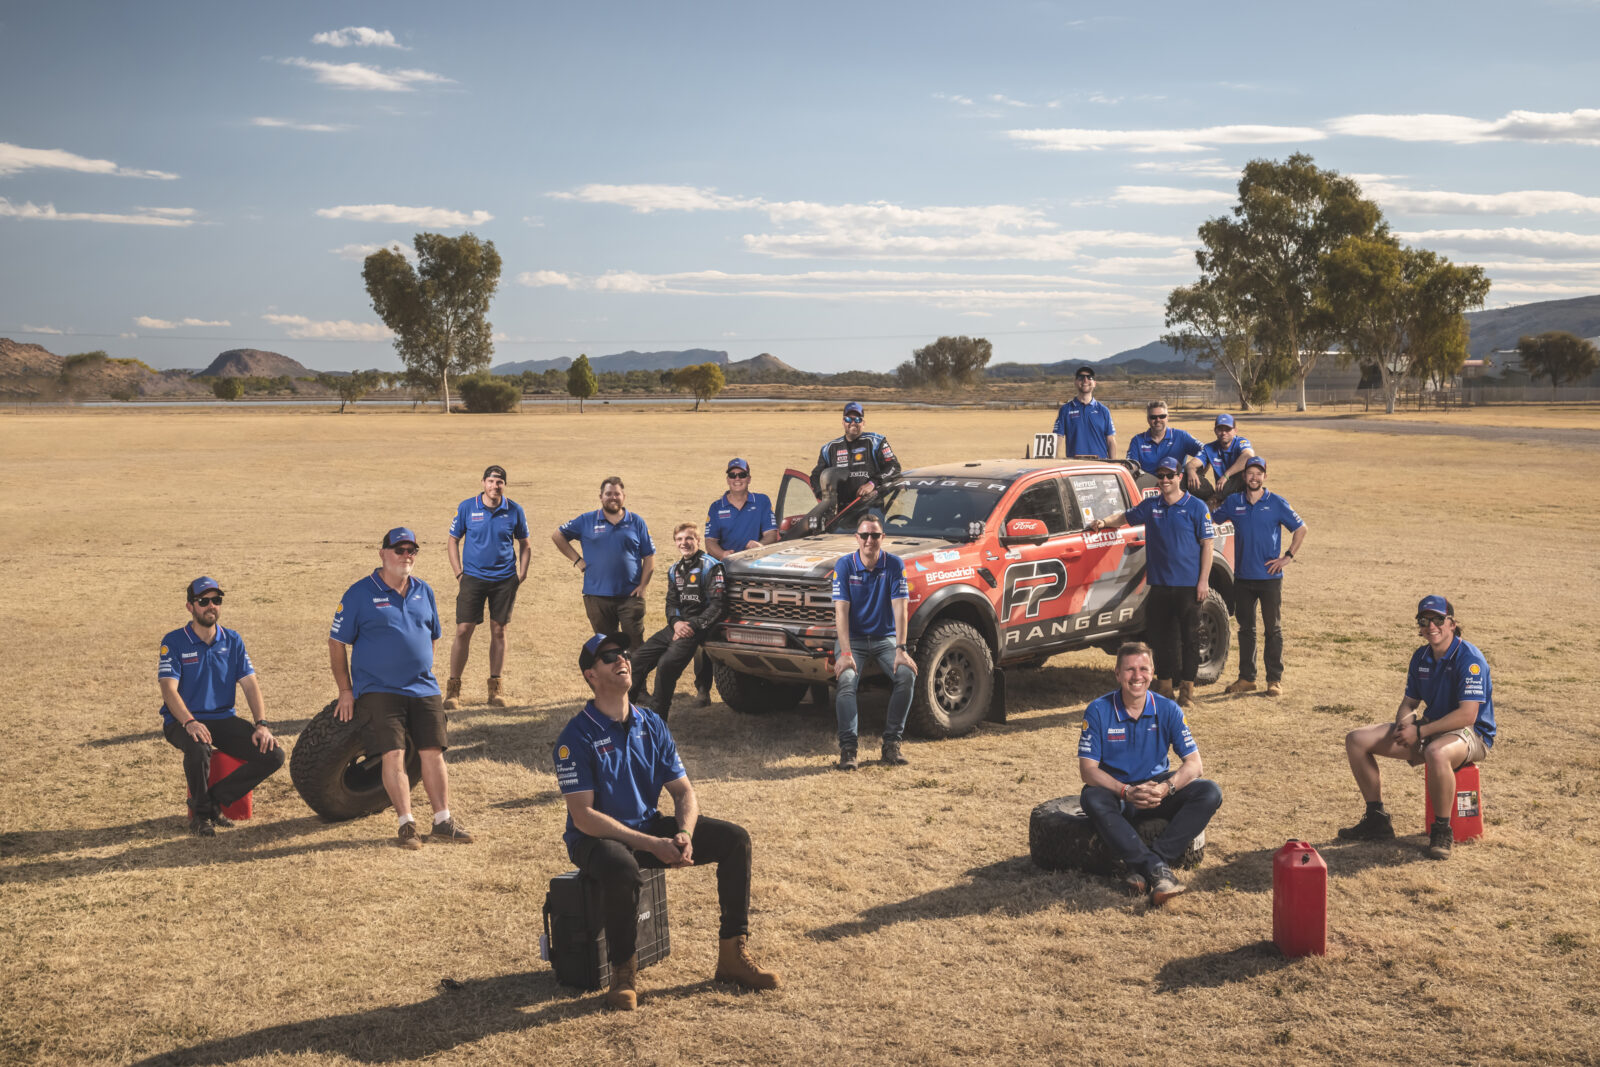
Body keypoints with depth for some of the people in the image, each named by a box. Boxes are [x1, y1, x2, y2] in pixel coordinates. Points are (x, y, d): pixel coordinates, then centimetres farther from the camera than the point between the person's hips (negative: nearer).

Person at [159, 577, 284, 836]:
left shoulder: (233, 640, 7)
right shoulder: (174, 642, -5)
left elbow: (250, 685, 2)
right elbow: (169, 689, -16)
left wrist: (261, 724, -13)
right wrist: (190, 723, -34)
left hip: (223, 718, 4)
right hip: (182, 721, -4)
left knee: (273, 755, -15)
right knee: (200, 749, -38)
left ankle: (215, 800, -2)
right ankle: (201, 813, -11)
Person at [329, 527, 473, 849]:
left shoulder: (424, 591, 11)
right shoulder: (360, 593, -3)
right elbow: (336, 643, 0)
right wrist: (345, 690, -2)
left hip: (423, 690, 4)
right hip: (378, 690, -4)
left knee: (433, 752, 0)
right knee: (394, 754, -11)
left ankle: (443, 820, 7)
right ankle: (406, 824, -4)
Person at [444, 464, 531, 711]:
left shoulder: (515, 511, -1)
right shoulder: (467, 508, -3)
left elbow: (524, 545, 10)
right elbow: (452, 541, 6)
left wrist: (521, 575, 1)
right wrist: (459, 574, -1)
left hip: (504, 579, 1)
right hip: (473, 577, -1)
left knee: (498, 632, 7)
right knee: (463, 630, -5)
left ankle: (495, 688, 18)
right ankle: (453, 688, 7)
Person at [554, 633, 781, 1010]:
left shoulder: (652, 725, 5)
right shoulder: (577, 737, -14)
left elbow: (683, 792, 6)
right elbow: (583, 815, -20)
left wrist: (684, 834, -17)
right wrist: (651, 845, -26)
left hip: (649, 827, 6)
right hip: (597, 838, -6)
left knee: (735, 839, -8)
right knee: (623, 869, -40)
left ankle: (732, 956, -1)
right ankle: (624, 972, -16)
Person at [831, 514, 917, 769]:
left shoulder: (894, 565, -4)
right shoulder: (844, 565, -5)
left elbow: (899, 608, -10)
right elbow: (841, 611, -11)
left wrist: (900, 650, -20)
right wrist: (845, 653, -22)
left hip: (885, 638, 1)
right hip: (853, 638, -1)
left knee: (907, 675, -25)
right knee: (847, 680, -28)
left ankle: (891, 743, -12)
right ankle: (847, 748, -23)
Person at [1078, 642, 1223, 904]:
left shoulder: (1168, 710, -4)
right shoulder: (1098, 711, -10)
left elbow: (1193, 763, -7)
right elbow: (1087, 769, -14)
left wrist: (1166, 788, -27)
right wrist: (1126, 792, -29)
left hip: (1158, 786, 3)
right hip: (1116, 789, -2)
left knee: (1209, 792, -23)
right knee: (1092, 799, -35)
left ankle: (1141, 866, -31)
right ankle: (1156, 868, -38)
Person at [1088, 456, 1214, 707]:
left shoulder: (1195, 507, -2)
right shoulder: (1150, 506, 10)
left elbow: (1206, 544, -3)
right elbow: (1125, 517, 24)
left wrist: (1204, 580, -8)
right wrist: (1104, 522, 5)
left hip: (1188, 585, -4)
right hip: (1159, 583, 4)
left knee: (1189, 637, 2)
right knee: (1162, 637, 8)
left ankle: (1187, 689, 9)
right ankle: (1164, 687, 17)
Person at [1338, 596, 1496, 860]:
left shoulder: (1470, 659, -18)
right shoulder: (1421, 657, 6)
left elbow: (1467, 715, -26)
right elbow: (1409, 702, 15)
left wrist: (1420, 732, -25)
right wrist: (1404, 721, -10)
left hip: (1472, 734, -8)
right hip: (1430, 729, 8)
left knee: (1437, 753, -44)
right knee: (1356, 740, -2)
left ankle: (1442, 831, -23)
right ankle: (1377, 820, 7)